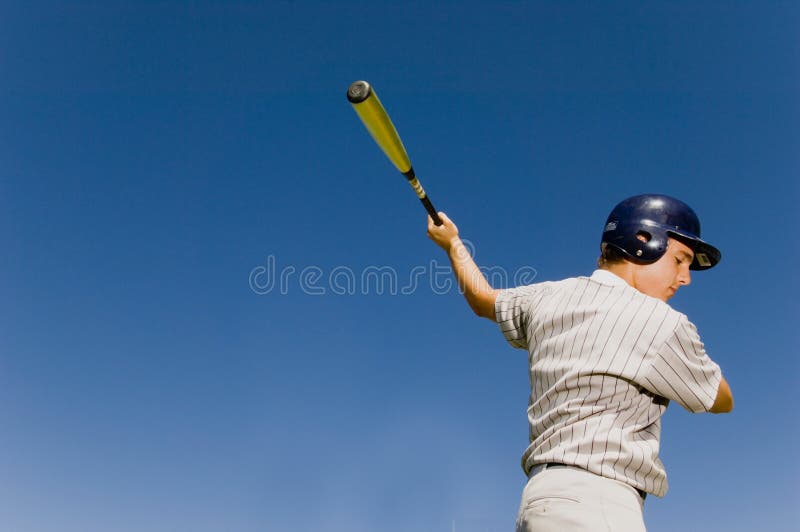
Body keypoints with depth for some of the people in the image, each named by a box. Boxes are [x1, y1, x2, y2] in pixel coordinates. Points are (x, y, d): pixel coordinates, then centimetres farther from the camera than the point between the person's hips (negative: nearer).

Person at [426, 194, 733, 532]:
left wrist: (452, 243, 49)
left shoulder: (547, 298, 11)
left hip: (543, 496, 8)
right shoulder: (663, 324, -6)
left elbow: (483, 299, 32)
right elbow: (722, 401, 11)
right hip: (594, 504, -8)